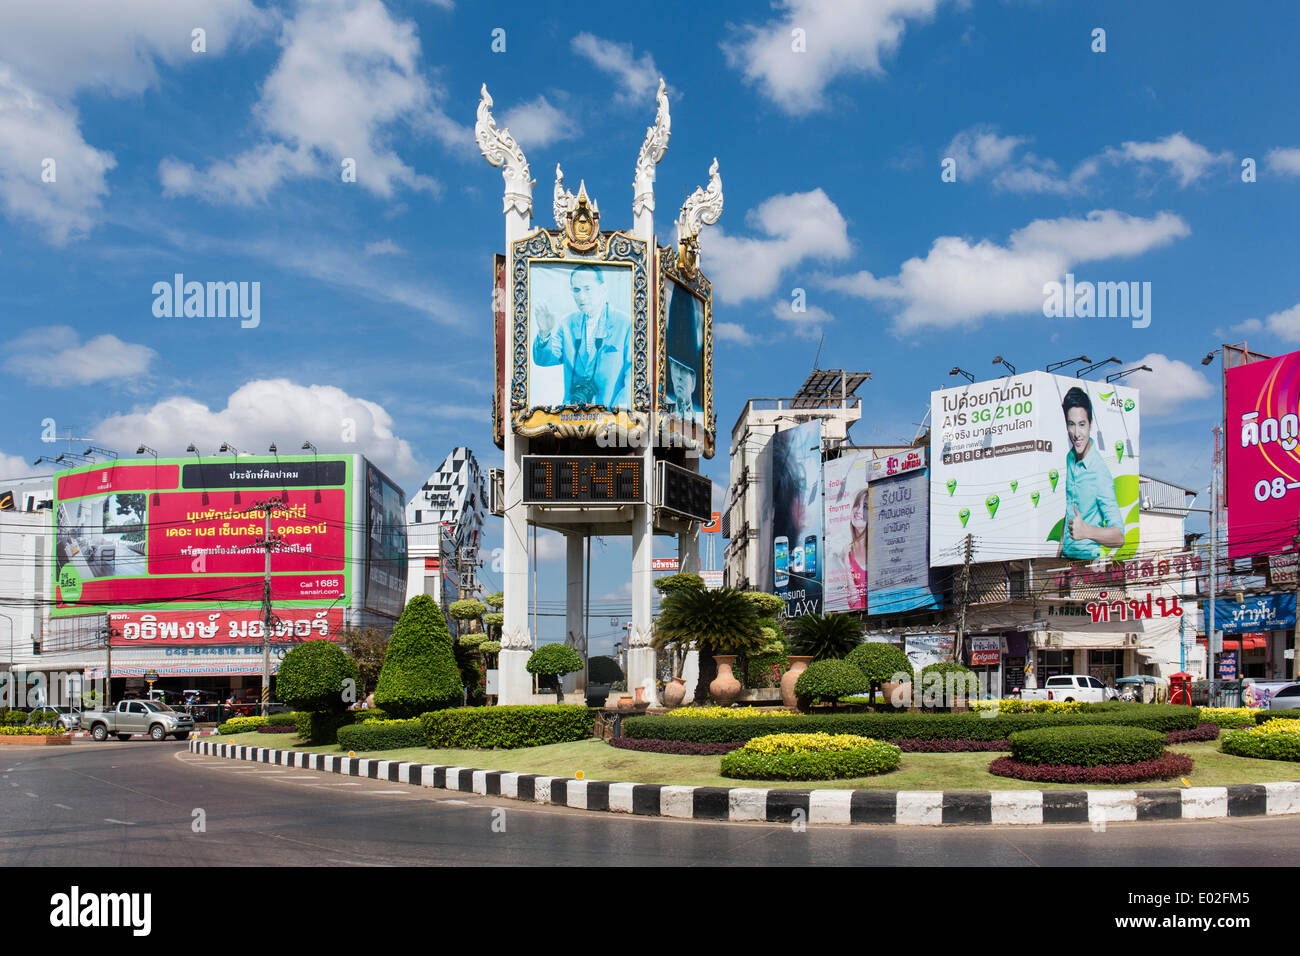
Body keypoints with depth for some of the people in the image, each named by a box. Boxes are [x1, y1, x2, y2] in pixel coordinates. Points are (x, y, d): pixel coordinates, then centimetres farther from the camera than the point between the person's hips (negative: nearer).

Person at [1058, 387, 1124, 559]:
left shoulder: (1101, 473, -15)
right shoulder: (1069, 458, 6)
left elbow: (1119, 536, -16)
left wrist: (1086, 531, -30)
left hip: (1088, 559, -5)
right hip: (1065, 556, 5)